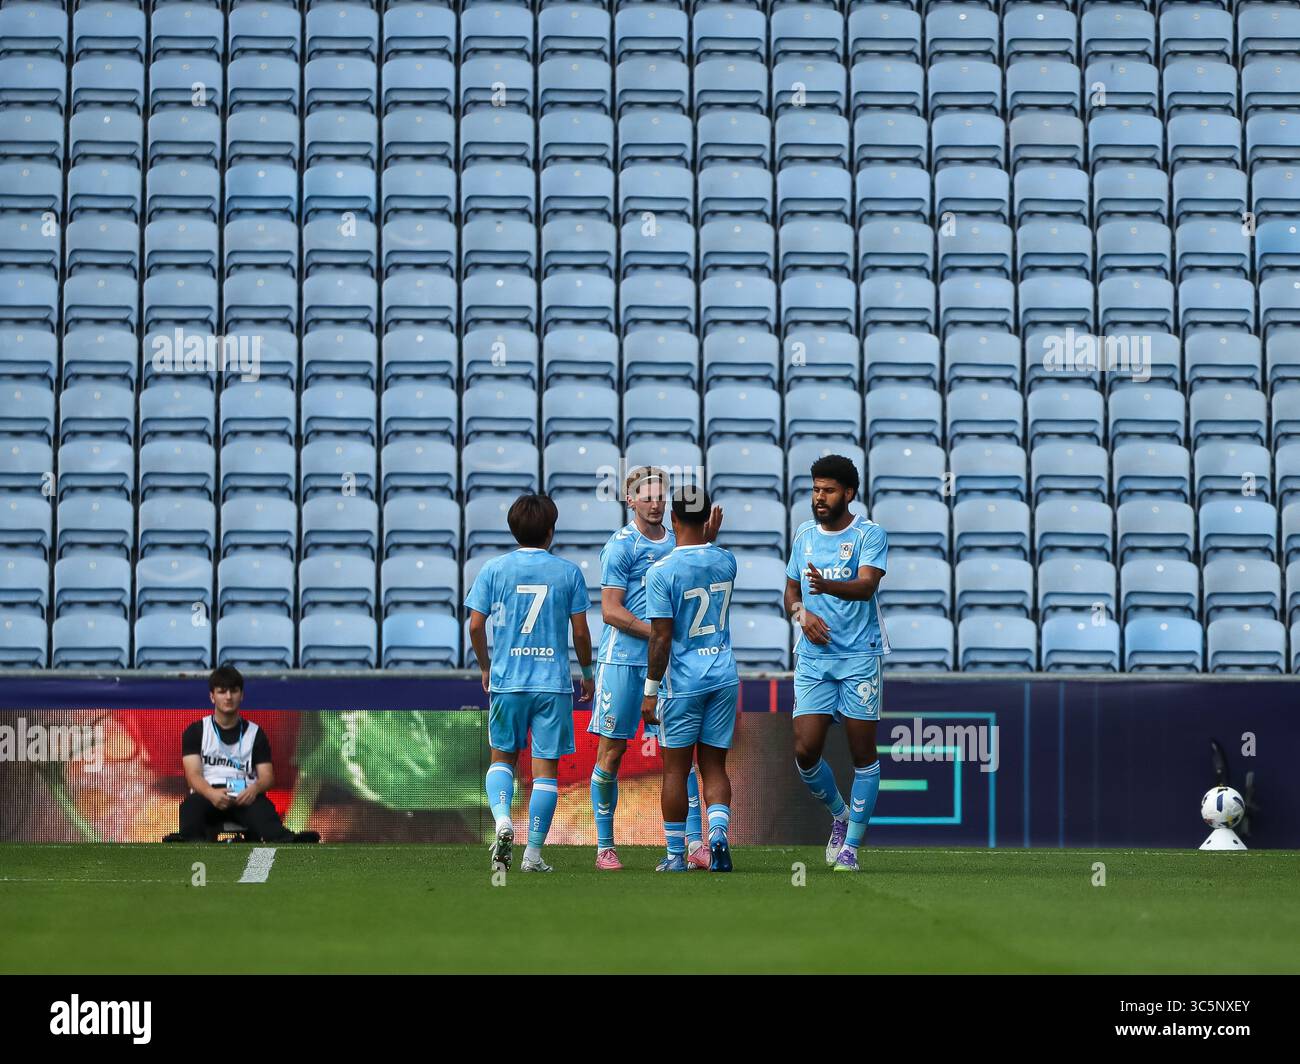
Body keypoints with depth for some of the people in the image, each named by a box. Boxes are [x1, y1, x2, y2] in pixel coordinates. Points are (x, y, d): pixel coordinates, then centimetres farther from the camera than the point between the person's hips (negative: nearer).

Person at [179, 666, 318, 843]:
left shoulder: (255, 733, 17)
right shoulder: (196, 732, 13)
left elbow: (267, 776, 8)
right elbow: (193, 775, 0)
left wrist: (255, 788, -20)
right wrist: (212, 793, -25)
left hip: (244, 797, 0)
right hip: (207, 795, 0)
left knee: (263, 808, -37)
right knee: (192, 806, -39)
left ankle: (289, 843, -71)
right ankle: (192, 844, -73)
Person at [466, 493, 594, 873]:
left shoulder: (494, 569, 1)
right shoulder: (568, 571, 0)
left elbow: (476, 625, -1)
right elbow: (580, 631, 1)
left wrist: (485, 667, 16)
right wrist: (587, 672, 17)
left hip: (506, 681, 1)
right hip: (553, 683, -1)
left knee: (502, 757, 17)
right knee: (546, 767, 4)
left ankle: (502, 818, -10)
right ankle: (533, 853, 1)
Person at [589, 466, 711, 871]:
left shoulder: (676, 543, 13)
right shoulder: (621, 546, -5)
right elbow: (611, 611, -10)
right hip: (622, 659, -5)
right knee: (611, 752, 0)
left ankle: (694, 843, -4)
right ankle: (604, 847, 8)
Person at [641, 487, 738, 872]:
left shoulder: (661, 572, -14)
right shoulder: (726, 561, 1)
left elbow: (661, 638, -14)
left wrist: (651, 691, -8)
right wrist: (710, 537, 28)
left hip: (683, 681, -4)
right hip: (724, 677, 4)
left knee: (675, 768, 5)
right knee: (714, 765, 9)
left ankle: (676, 854, 10)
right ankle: (719, 831, -13)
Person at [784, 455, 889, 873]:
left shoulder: (870, 534, -5)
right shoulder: (804, 535, 12)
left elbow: (866, 585, -21)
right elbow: (791, 590, 22)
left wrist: (826, 585, -40)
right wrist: (801, 612, -1)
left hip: (859, 656, -4)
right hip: (813, 659, 4)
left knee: (863, 754, -1)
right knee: (805, 751, -4)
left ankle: (851, 846, 10)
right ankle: (840, 815, 23)